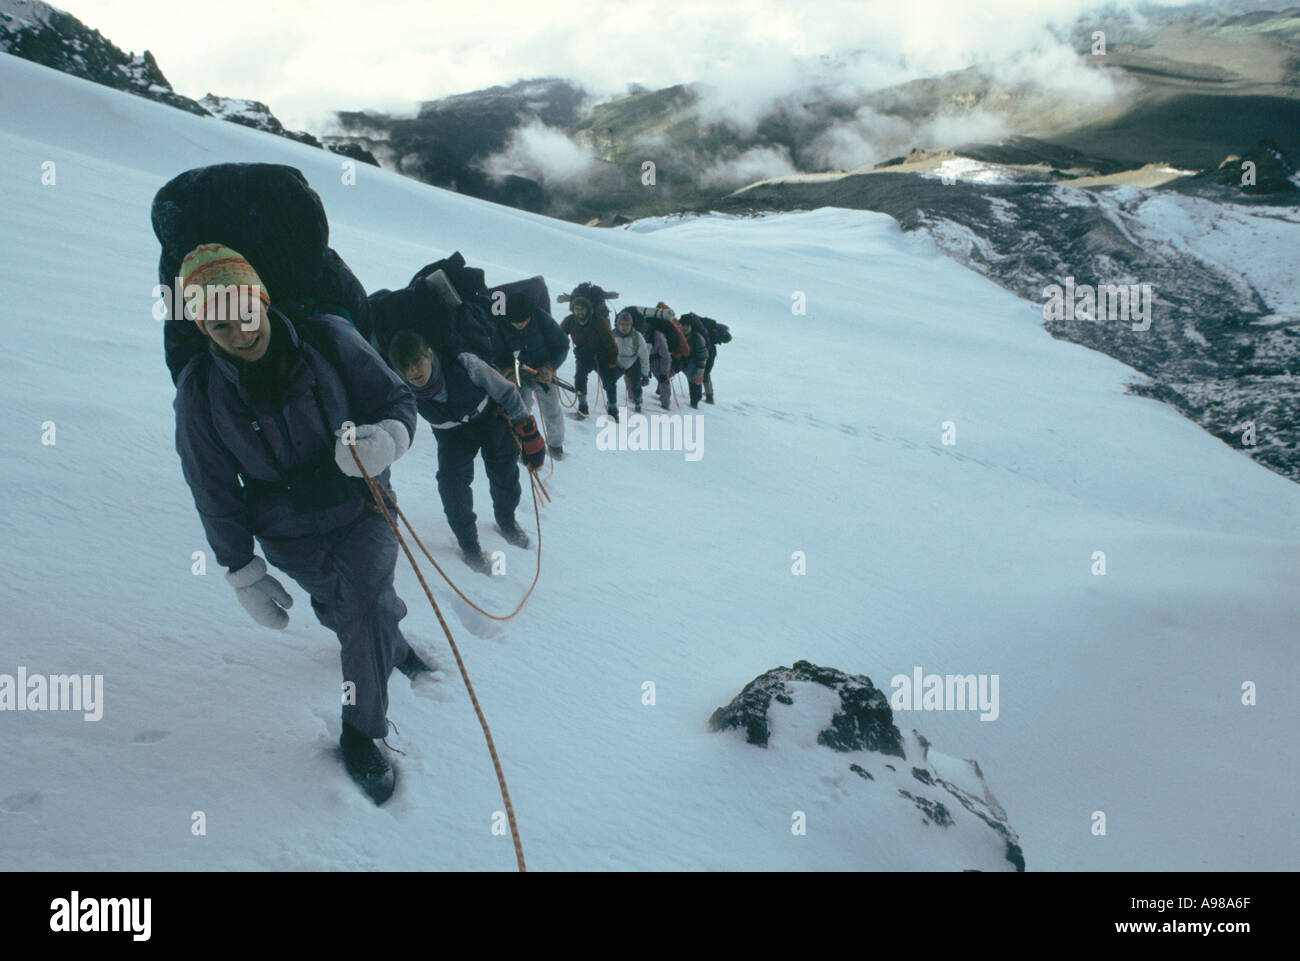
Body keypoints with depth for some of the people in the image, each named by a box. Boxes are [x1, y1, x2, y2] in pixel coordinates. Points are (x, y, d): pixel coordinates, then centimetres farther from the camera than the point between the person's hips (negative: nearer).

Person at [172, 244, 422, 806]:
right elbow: (215, 494, -5)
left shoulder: (327, 339, -17)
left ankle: (360, 734, 9)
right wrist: (243, 573, -3)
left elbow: (396, 399, -10)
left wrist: (388, 437, -34)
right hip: (290, 536, 1)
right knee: (340, 609, 9)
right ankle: (391, 639, 47)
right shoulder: (199, 391, -12)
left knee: (366, 609, -14)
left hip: (361, 507, -1)